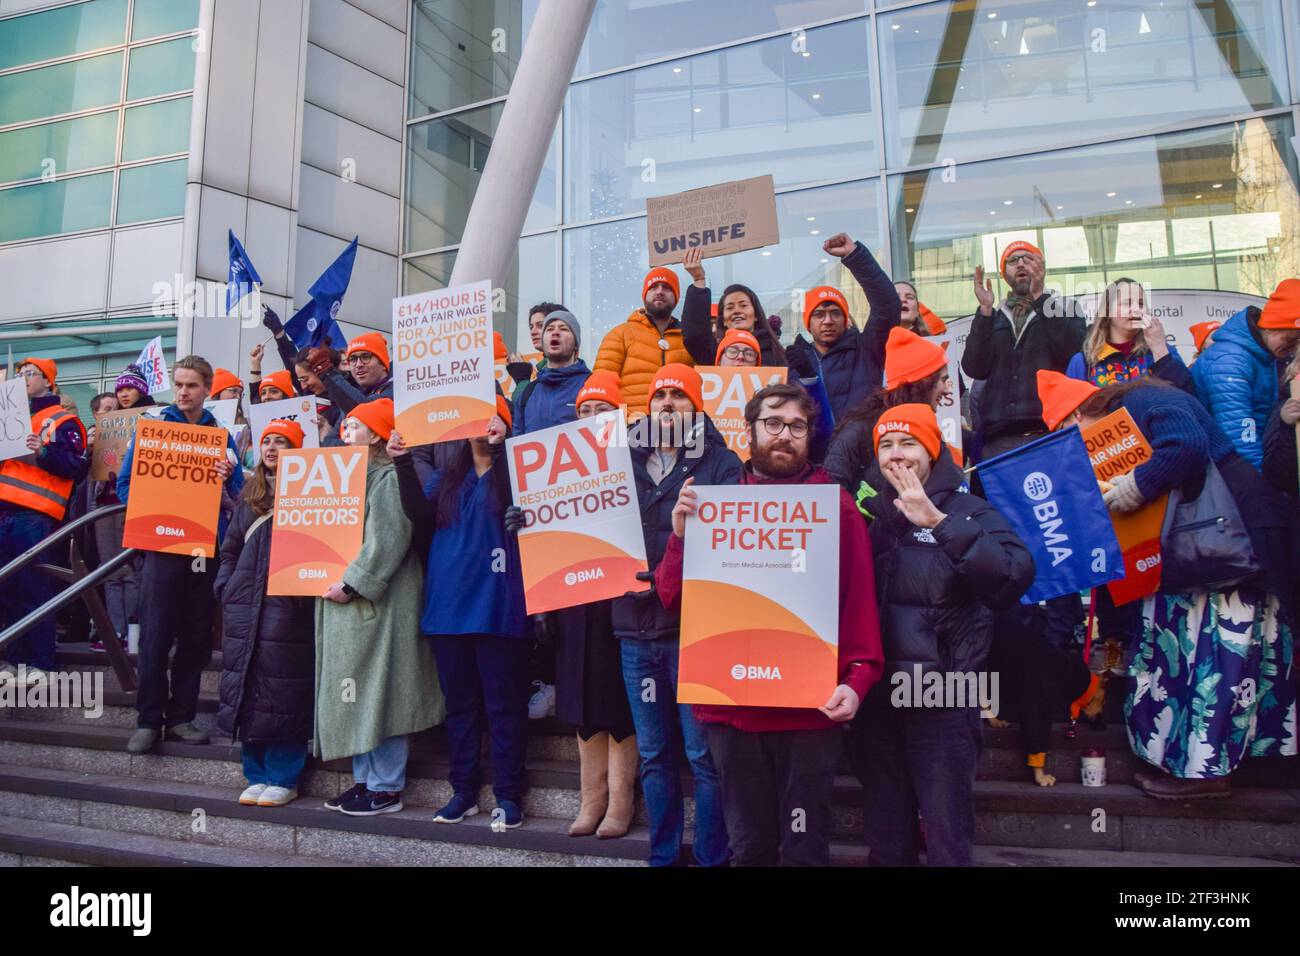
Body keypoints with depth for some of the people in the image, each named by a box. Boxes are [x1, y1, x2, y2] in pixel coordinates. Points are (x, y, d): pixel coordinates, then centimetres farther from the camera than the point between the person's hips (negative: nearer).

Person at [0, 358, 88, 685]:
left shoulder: (62, 421, 1)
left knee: (35, 590, -5)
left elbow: (78, 467, -9)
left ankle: (40, 662, 1)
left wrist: (43, 452, -23)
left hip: (34, 516, -7)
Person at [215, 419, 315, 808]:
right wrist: (224, 584, 10)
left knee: (282, 692, -3)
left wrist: (302, 593, -15)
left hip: (286, 605, -6)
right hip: (243, 604, 6)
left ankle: (284, 779, 7)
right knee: (245, 690, 8)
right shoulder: (249, 494, 17)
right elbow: (230, 546, 22)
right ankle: (257, 776, 19)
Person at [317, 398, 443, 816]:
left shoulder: (389, 478, -11)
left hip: (379, 603, -10)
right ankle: (364, 779, 22)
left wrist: (351, 583, -18)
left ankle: (386, 787, 5)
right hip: (347, 604, 10)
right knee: (355, 696, 13)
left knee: (378, 693, -4)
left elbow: (387, 541, -20)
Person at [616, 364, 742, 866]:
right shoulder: (625, 463, 14)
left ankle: (712, 856, 18)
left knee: (703, 753, 2)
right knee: (653, 754, 14)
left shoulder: (720, 464, 1)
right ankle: (662, 854, 28)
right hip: (636, 625, 4)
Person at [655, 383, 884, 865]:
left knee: (803, 848, 7)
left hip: (809, 707, -2)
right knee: (749, 846, 16)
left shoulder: (836, 505, 0)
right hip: (729, 704, 3)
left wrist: (857, 680, -18)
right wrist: (682, 536, -10)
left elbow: (860, 598, -5)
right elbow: (674, 599, 6)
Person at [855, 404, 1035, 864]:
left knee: (946, 835, 4)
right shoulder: (870, 513, 7)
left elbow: (1017, 575, -23)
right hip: (879, 694, 4)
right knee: (886, 835, 16)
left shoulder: (968, 511, -3)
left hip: (944, 699, -4)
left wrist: (938, 521, -25)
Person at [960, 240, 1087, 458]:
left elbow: (1072, 352, -5)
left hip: (1050, 432, -2)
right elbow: (975, 369, 4)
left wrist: (1040, 297, -9)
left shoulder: (1064, 310, 16)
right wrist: (985, 310, -2)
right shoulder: (991, 318, 20)